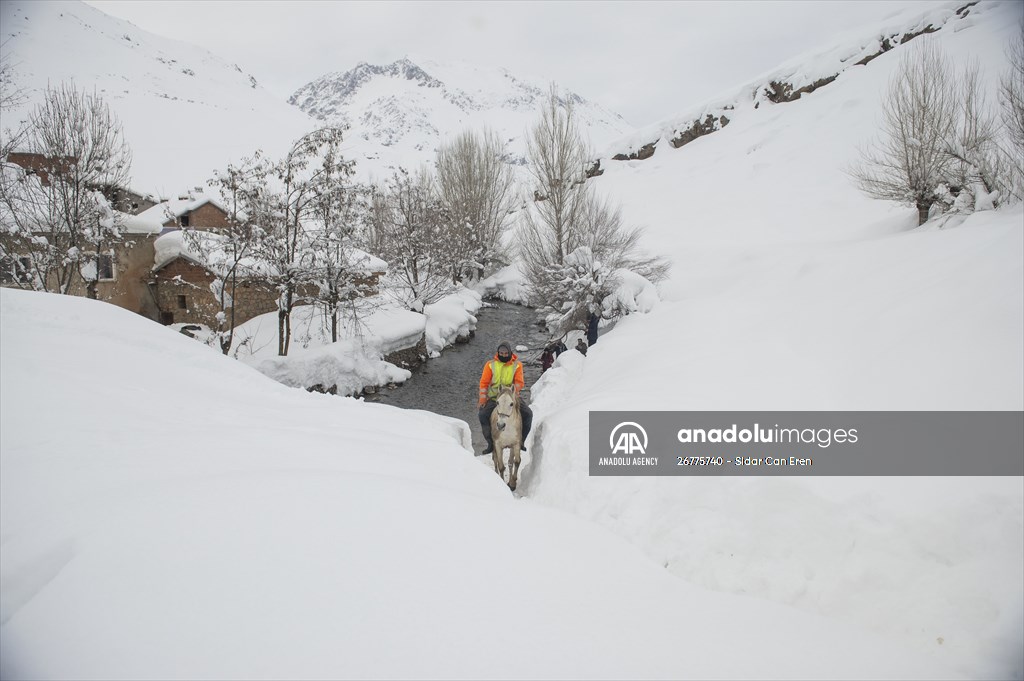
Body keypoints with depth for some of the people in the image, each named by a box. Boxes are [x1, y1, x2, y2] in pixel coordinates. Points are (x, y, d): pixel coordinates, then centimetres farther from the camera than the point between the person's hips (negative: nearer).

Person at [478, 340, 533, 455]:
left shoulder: (517, 365, 3)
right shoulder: (491, 364, 2)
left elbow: (519, 383, -5)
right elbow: (484, 383, 2)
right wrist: (483, 399, -6)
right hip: (494, 397, 0)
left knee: (528, 413, -19)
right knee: (483, 414, -24)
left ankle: (521, 440, 0)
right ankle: (491, 443, -10)